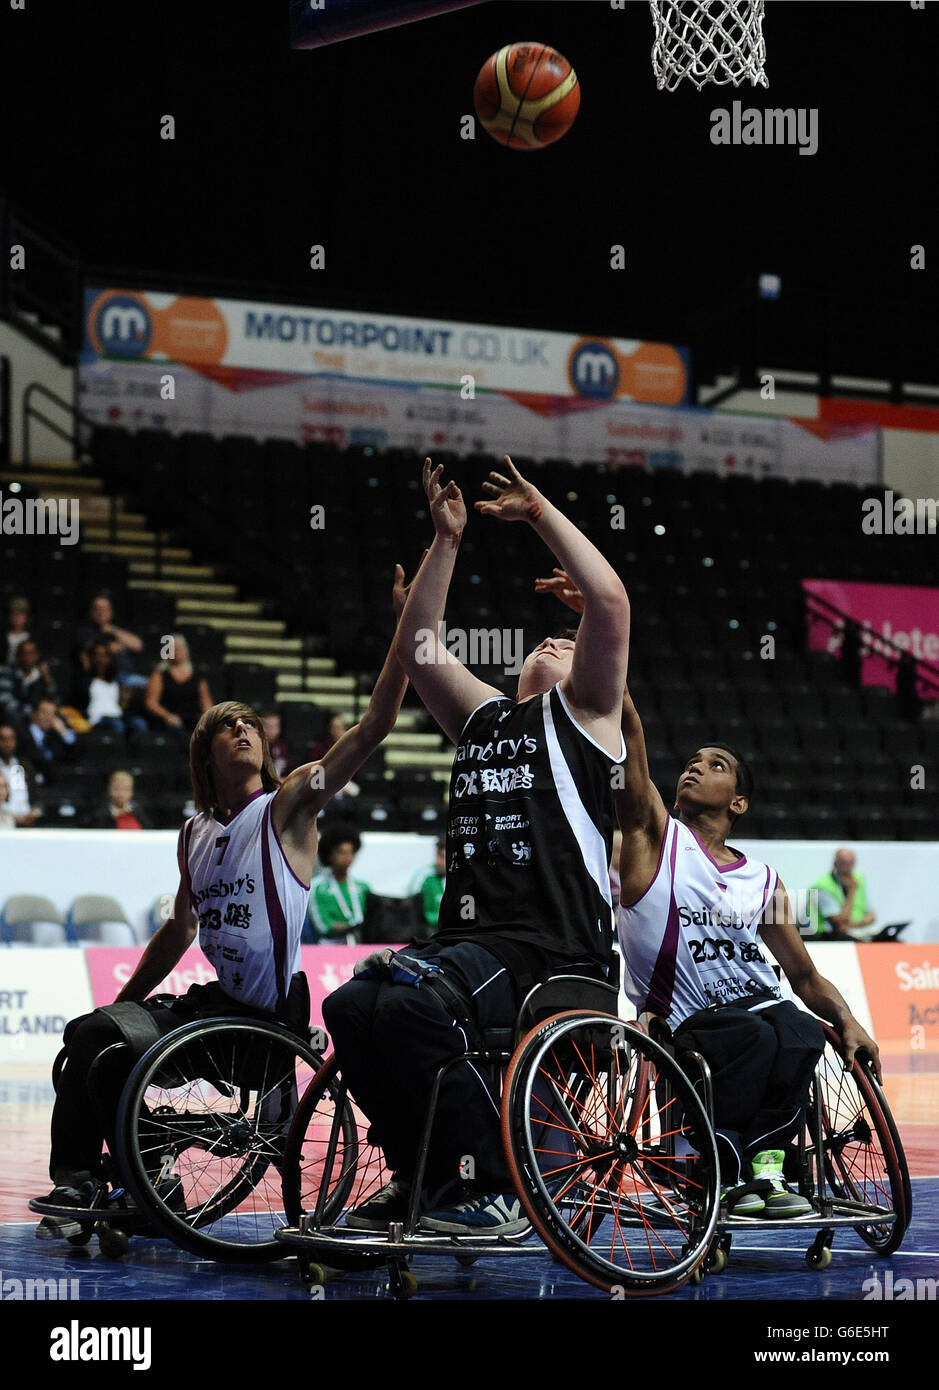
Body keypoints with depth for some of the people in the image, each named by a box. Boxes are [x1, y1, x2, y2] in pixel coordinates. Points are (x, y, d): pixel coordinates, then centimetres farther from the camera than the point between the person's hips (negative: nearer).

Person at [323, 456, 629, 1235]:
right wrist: (447, 539, 17)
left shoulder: (583, 711, 8)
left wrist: (542, 514, 1)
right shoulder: (484, 715, 26)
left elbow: (610, 602, -6)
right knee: (351, 1007, -15)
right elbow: (417, 646, 24)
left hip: (554, 951, -7)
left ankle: (494, 1189, -18)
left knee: (412, 1006, -29)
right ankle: (422, 1178, -1)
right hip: (471, 933, 7)